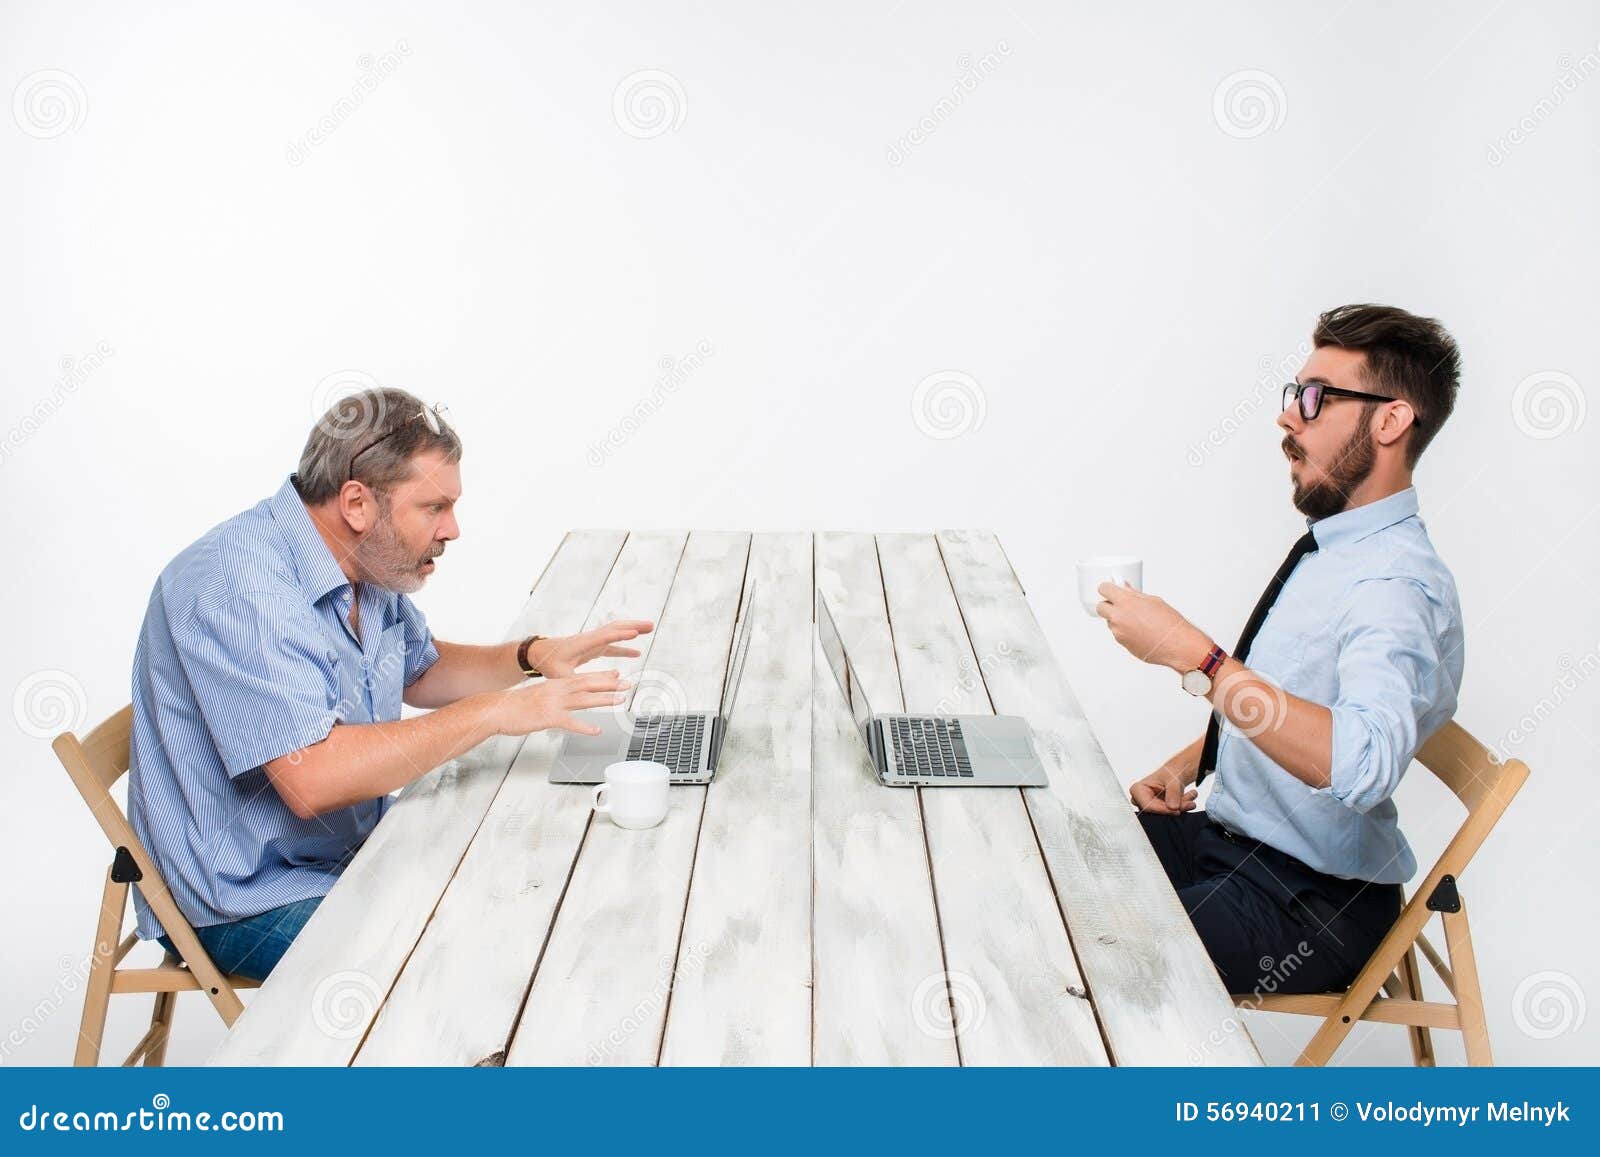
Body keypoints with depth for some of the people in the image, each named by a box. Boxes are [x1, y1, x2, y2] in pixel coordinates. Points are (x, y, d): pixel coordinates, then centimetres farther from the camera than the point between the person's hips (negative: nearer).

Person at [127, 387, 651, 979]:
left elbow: (419, 672, 19)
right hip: (249, 900, -9)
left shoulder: (370, 566, 1)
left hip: (354, 846, 9)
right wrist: (491, 713, -31)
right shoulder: (239, 586, -27)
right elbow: (312, 779, -35)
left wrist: (531, 655, 0)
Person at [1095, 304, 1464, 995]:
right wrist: (1189, 763, 6)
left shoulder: (1399, 588, -23)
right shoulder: (1332, 546, 8)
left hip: (1310, 904, -9)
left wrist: (1190, 653, -38)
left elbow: (1360, 764, -42)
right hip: (1227, 834, 9)